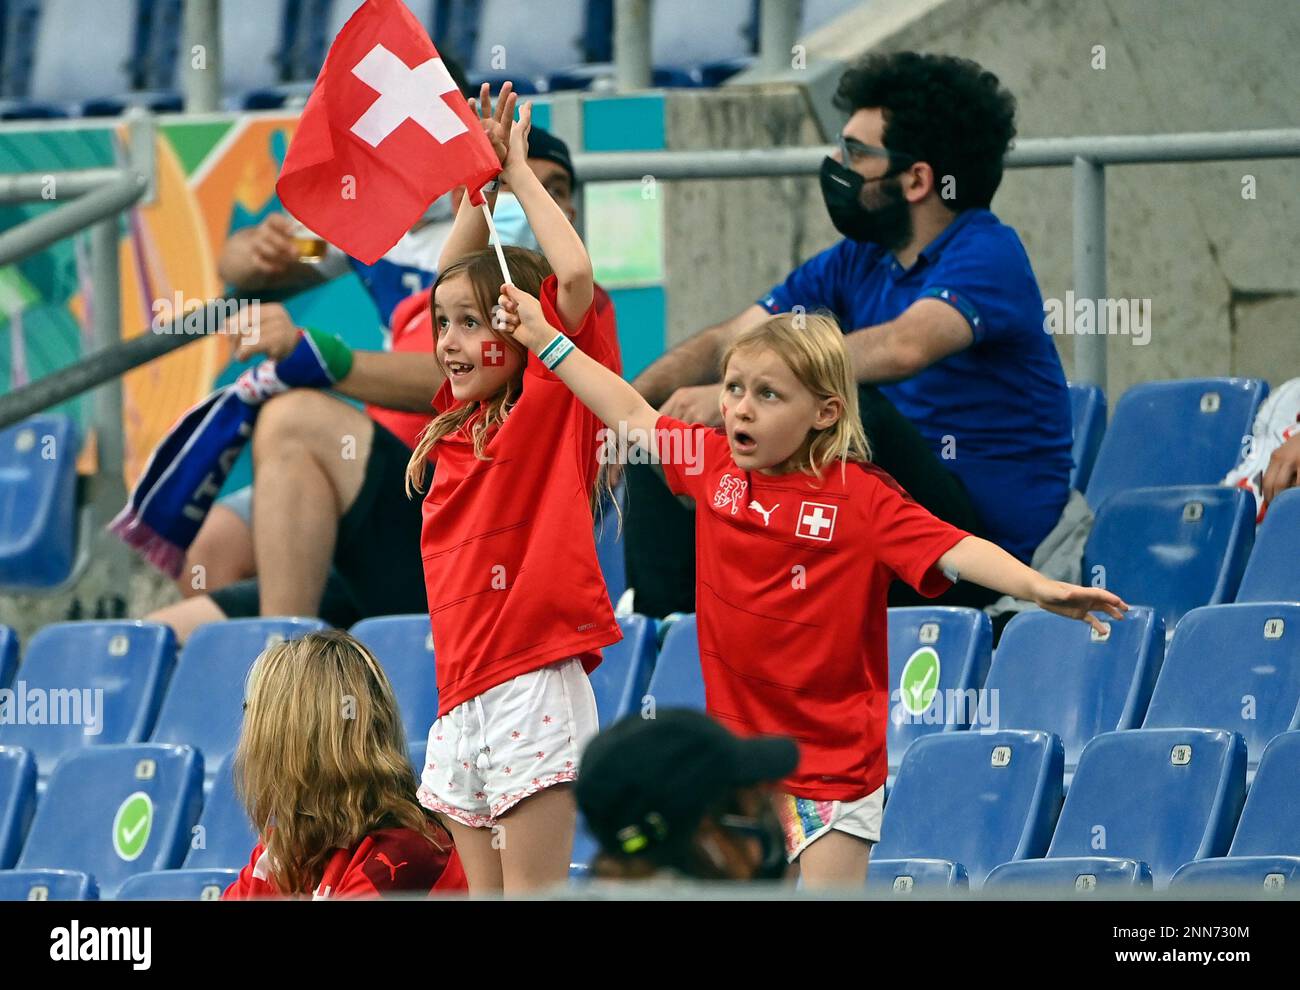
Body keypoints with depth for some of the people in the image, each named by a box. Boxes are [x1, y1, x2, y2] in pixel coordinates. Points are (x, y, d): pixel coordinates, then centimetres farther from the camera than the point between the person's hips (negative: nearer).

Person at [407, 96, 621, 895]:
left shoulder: (552, 406, -4)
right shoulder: (459, 424, 14)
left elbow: (576, 274, -17)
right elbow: (453, 280, 24)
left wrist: (518, 171, -6)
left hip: (532, 682, -8)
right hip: (461, 692, 8)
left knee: (533, 892, -8)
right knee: (485, 895, 9)